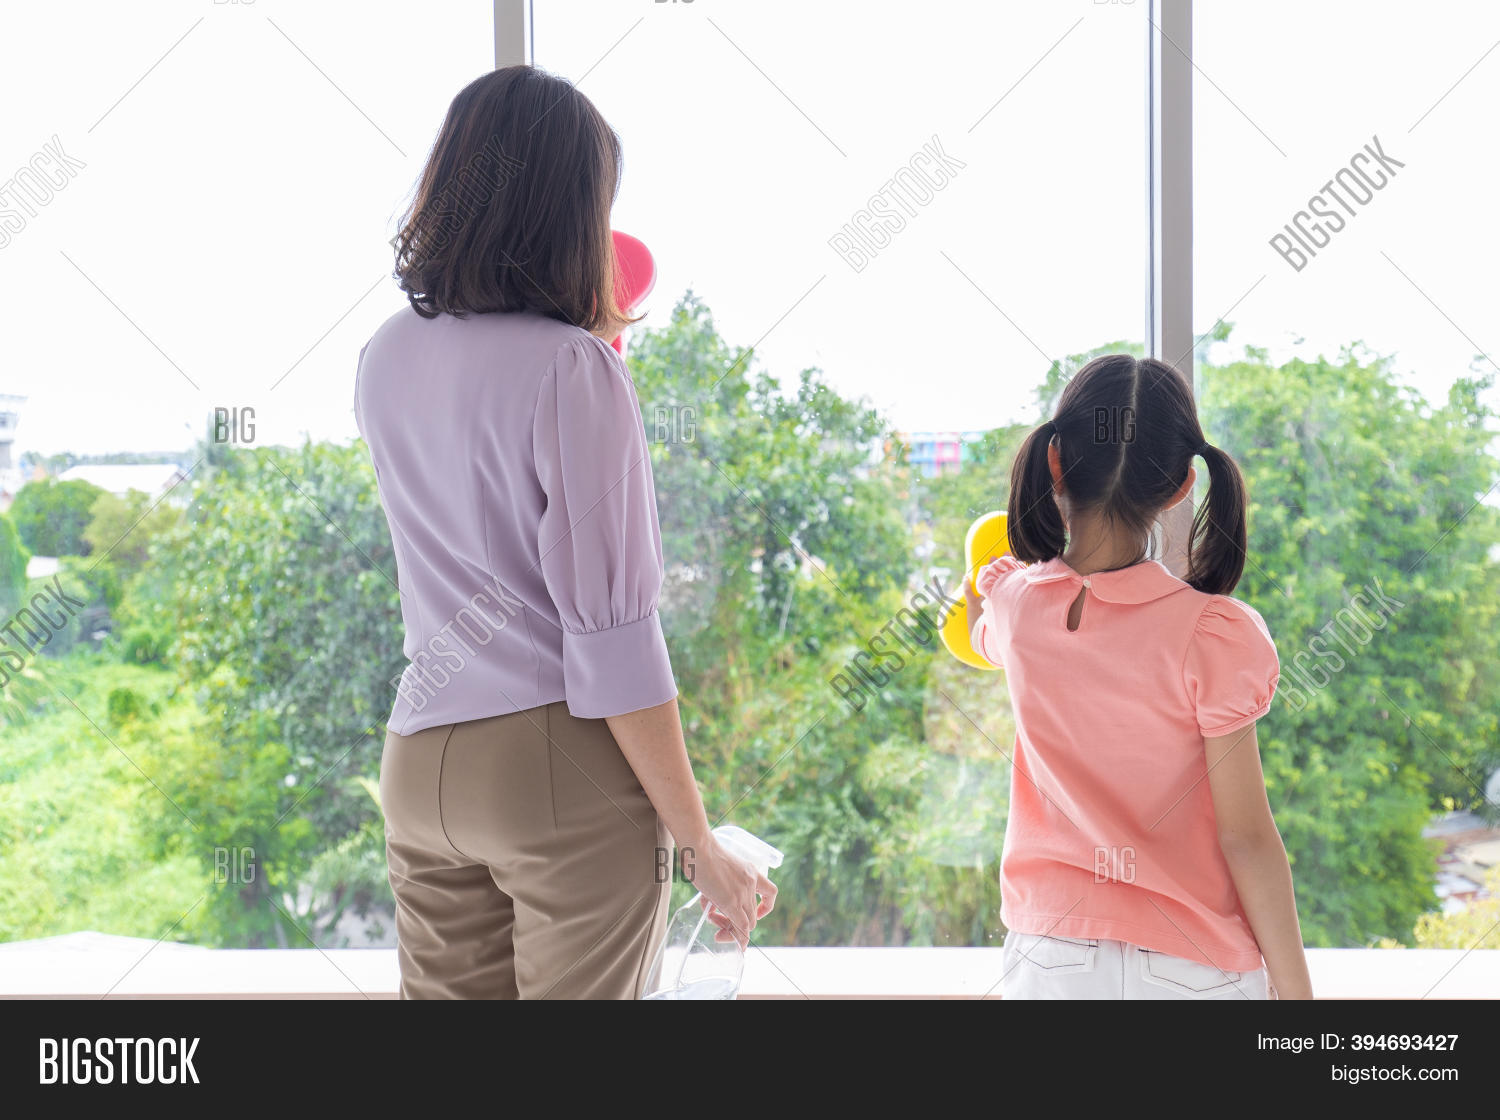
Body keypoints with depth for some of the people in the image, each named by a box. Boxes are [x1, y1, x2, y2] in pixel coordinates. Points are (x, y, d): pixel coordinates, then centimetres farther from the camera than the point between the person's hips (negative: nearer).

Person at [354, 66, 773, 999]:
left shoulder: (385, 362, 6)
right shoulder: (575, 371, -14)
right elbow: (610, 632, -17)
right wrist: (699, 844, -11)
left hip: (423, 758, 6)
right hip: (565, 764, -6)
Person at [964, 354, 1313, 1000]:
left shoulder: (1009, 601, -6)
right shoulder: (1214, 635, -18)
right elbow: (1245, 837, -15)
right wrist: (1295, 990, -5)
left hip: (1046, 961, 3)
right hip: (1187, 969, -3)